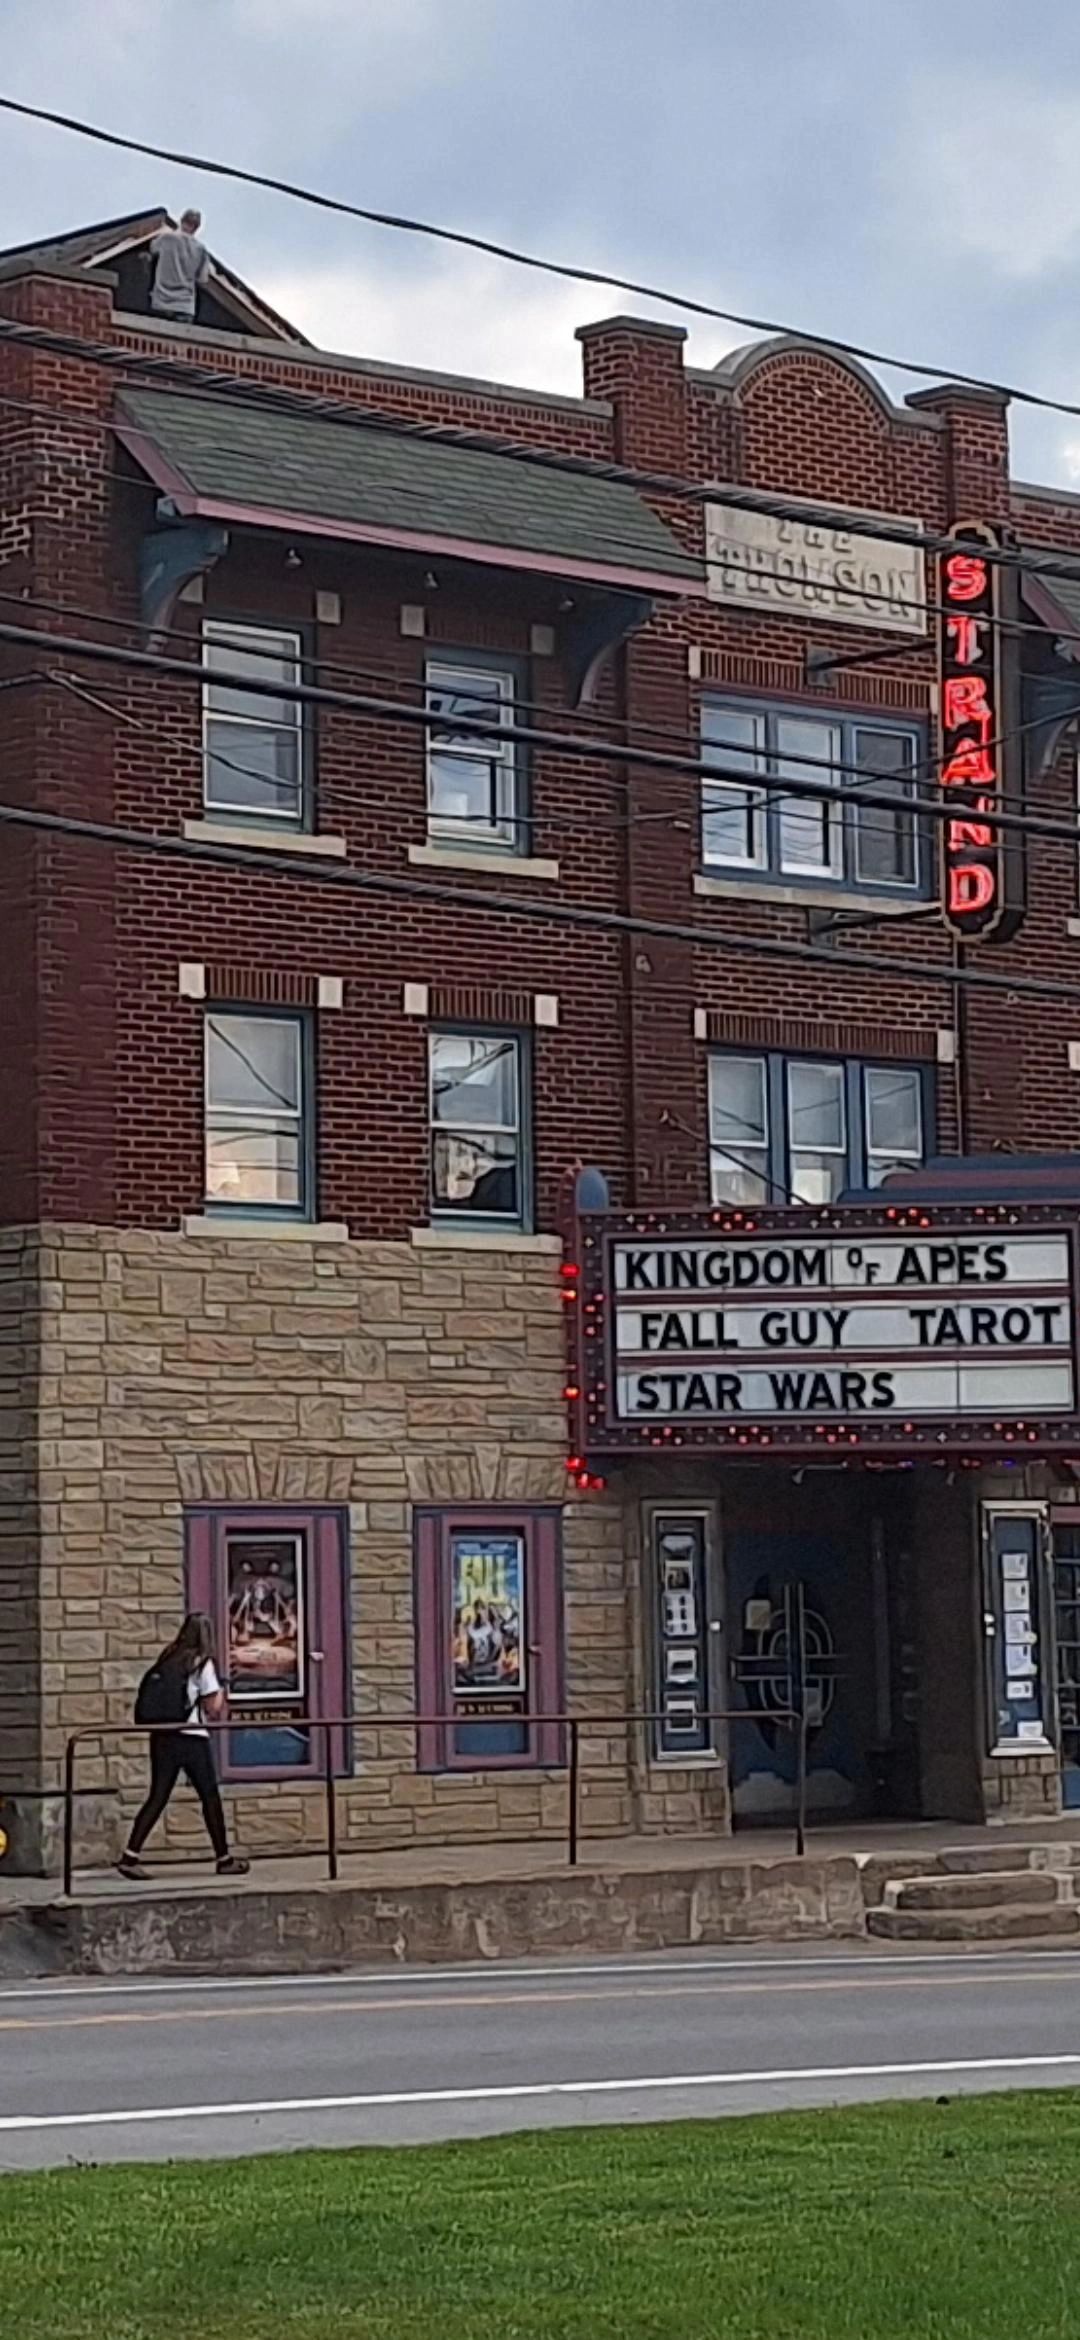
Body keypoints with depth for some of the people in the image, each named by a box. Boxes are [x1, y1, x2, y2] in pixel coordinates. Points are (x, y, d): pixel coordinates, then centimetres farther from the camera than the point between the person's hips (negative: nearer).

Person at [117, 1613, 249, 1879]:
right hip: (192, 1737, -5)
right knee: (210, 1797, 8)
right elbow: (213, 1708, -6)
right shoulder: (202, 1663, -5)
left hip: (162, 1736, 5)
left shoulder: (167, 1660, 9)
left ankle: (130, 1857, -5)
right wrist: (221, 1695, 16)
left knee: (157, 1797, 6)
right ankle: (224, 1859, 16)